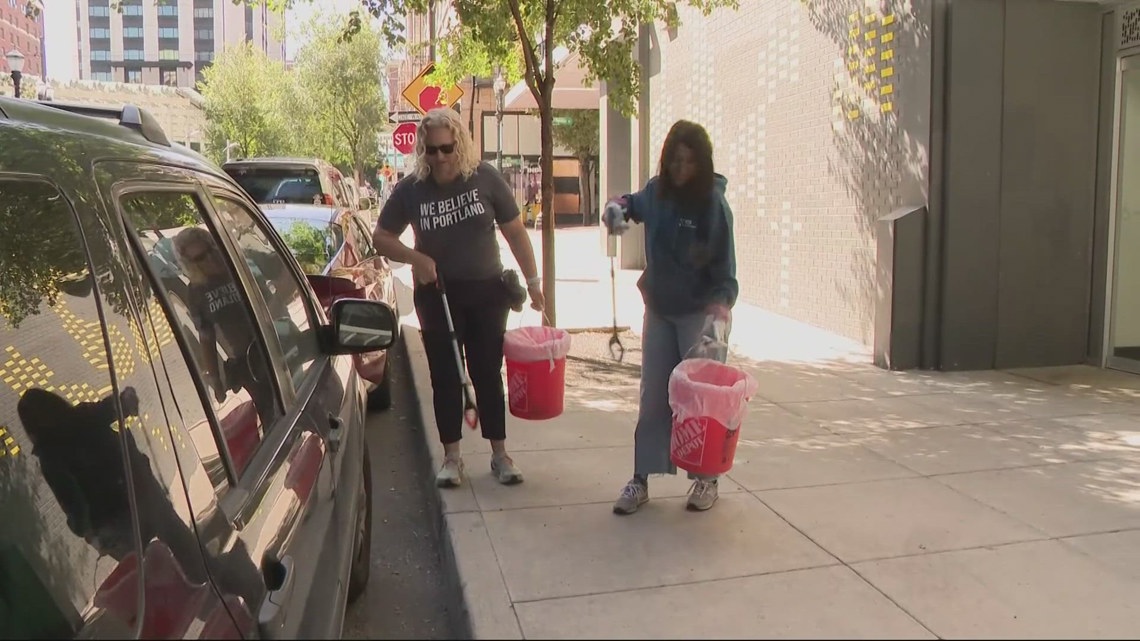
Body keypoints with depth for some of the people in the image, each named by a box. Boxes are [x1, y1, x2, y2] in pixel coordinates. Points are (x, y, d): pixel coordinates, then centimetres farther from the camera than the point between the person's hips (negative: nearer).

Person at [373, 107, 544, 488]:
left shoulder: (485, 179, -7)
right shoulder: (411, 190, -6)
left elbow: (515, 232, -1)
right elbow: (381, 238, 2)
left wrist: (532, 280, -4)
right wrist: (415, 258, -16)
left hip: (486, 291, 0)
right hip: (437, 295, 0)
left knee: (488, 373, 7)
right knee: (445, 377, 5)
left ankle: (499, 454, 17)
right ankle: (451, 457, 18)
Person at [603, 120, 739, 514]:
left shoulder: (713, 204, -15)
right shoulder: (656, 191, 0)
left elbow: (724, 267, -13)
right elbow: (635, 204, 24)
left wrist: (722, 300, -31)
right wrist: (620, 209, 1)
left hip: (699, 314, -4)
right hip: (659, 310, 5)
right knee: (653, 397, 8)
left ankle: (706, 478, 22)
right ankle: (641, 479, 16)